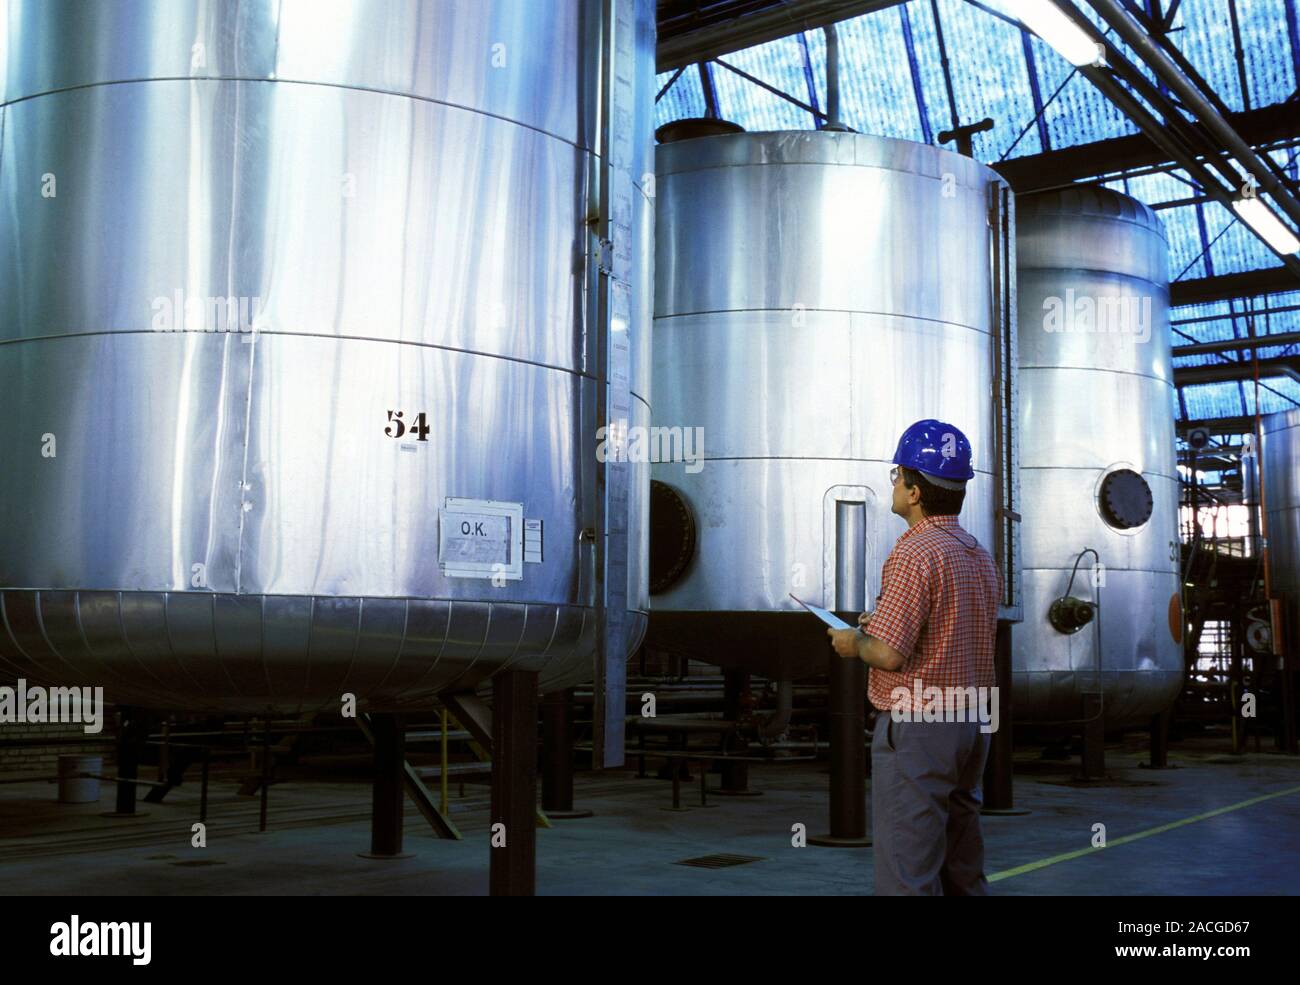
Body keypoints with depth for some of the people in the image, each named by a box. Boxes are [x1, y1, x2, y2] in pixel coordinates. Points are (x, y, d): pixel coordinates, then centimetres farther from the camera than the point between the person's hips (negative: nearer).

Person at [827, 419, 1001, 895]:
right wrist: (884, 624, 21)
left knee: (907, 874, -4)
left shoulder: (915, 554, -17)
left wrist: (855, 643, -2)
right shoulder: (981, 557, 11)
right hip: (973, 723, 9)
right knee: (962, 869, 16)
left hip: (917, 728, -9)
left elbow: (890, 655, -22)